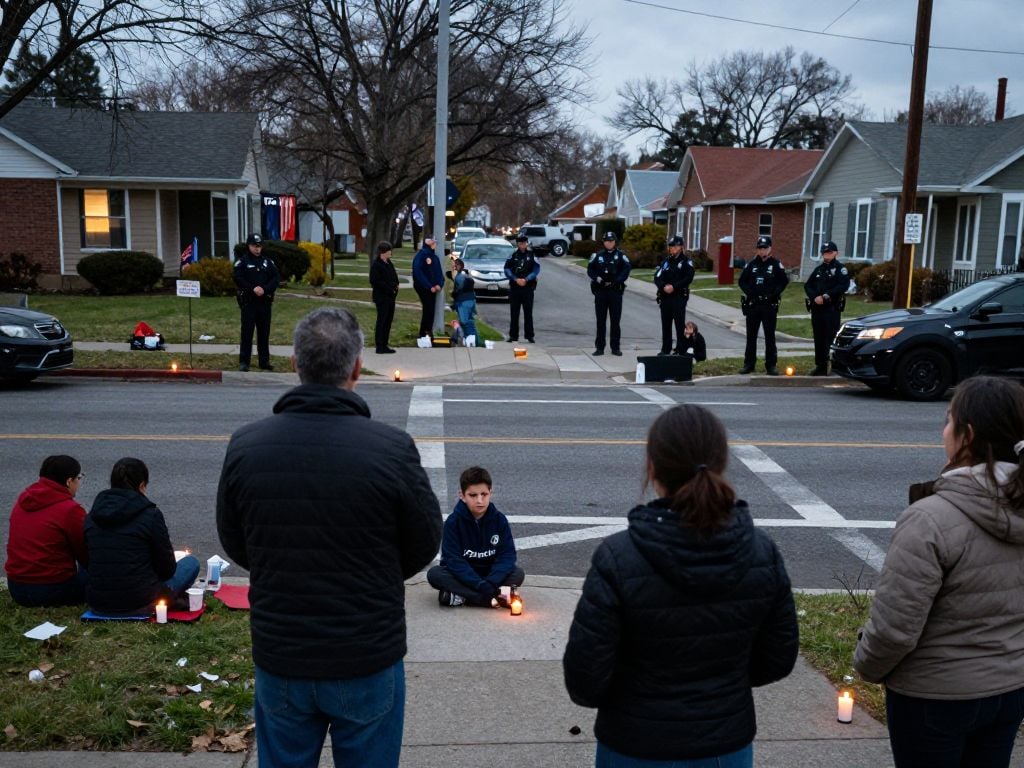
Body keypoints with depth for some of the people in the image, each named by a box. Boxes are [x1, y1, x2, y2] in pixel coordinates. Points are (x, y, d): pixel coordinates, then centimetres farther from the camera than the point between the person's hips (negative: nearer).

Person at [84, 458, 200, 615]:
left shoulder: (92, 515, 5)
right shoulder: (151, 515, -10)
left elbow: (88, 561, 13)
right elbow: (167, 569, -4)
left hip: (98, 604, 5)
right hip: (139, 603, -5)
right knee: (191, 562, 16)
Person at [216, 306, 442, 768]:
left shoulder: (244, 447, -11)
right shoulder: (392, 448, -20)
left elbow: (235, 546, 3)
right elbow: (425, 544, -6)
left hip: (279, 660, 3)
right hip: (368, 660, -2)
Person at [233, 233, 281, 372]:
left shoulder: (268, 262, 10)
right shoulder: (242, 262, 0)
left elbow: (276, 278, 4)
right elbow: (238, 280, -9)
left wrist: (264, 289, -12)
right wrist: (252, 289, -19)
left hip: (265, 302, 3)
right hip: (248, 302, -3)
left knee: (264, 332, 7)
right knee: (247, 331, -3)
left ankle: (264, 361, 14)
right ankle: (244, 362, 1)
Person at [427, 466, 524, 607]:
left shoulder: (499, 520, -9)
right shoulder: (453, 521, -15)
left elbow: (507, 555, -12)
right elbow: (454, 560, -20)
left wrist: (490, 585, -28)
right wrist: (483, 587, -30)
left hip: (490, 574, 1)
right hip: (462, 575, -1)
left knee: (518, 573, -23)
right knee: (434, 574, -30)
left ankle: (460, 596, -25)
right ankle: (499, 599, -34)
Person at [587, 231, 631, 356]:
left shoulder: (621, 255, 4)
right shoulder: (598, 256, 9)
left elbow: (626, 269, -6)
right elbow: (590, 270, 4)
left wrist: (617, 281, -17)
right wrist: (598, 279, -12)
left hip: (615, 290, -1)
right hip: (600, 290, 1)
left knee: (615, 320, 1)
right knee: (600, 320, 4)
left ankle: (615, 347, 7)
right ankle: (599, 347, 9)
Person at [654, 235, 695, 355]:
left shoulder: (686, 262, 1)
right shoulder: (665, 261, 14)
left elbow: (688, 278, -11)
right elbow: (657, 277, 6)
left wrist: (674, 286, -18)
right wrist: (664, 286, -13)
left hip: (679, 297, -5)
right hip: (665, 296, 5)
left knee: (680, 323, -4)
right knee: (665, 323, 8)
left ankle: (680, 349, 0)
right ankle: (665, 349, 16)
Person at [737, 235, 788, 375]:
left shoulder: (776, 264, 0)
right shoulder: (751, 264, 6)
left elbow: (784, 281, -2)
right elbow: (742, 281, 7)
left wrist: (774, 294, -13)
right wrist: (749, 292, -8)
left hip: (770, 305, -3)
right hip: (753, 304, 3)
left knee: (770, 336, 1)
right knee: (751, 336, 7)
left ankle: (771, 365, 6)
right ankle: (749, 364, 14)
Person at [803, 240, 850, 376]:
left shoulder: (840, 269, 0)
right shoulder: (818, 269, 18)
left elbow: (843, 286, -13)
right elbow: (807, 285, 11)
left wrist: (826, 296, -17)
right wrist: (815, 297, -8)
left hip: (832, 309, -6)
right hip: (816, 308, 6)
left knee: (832, 338, -10)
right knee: (819, 339, 8)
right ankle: (820, 367, 14)